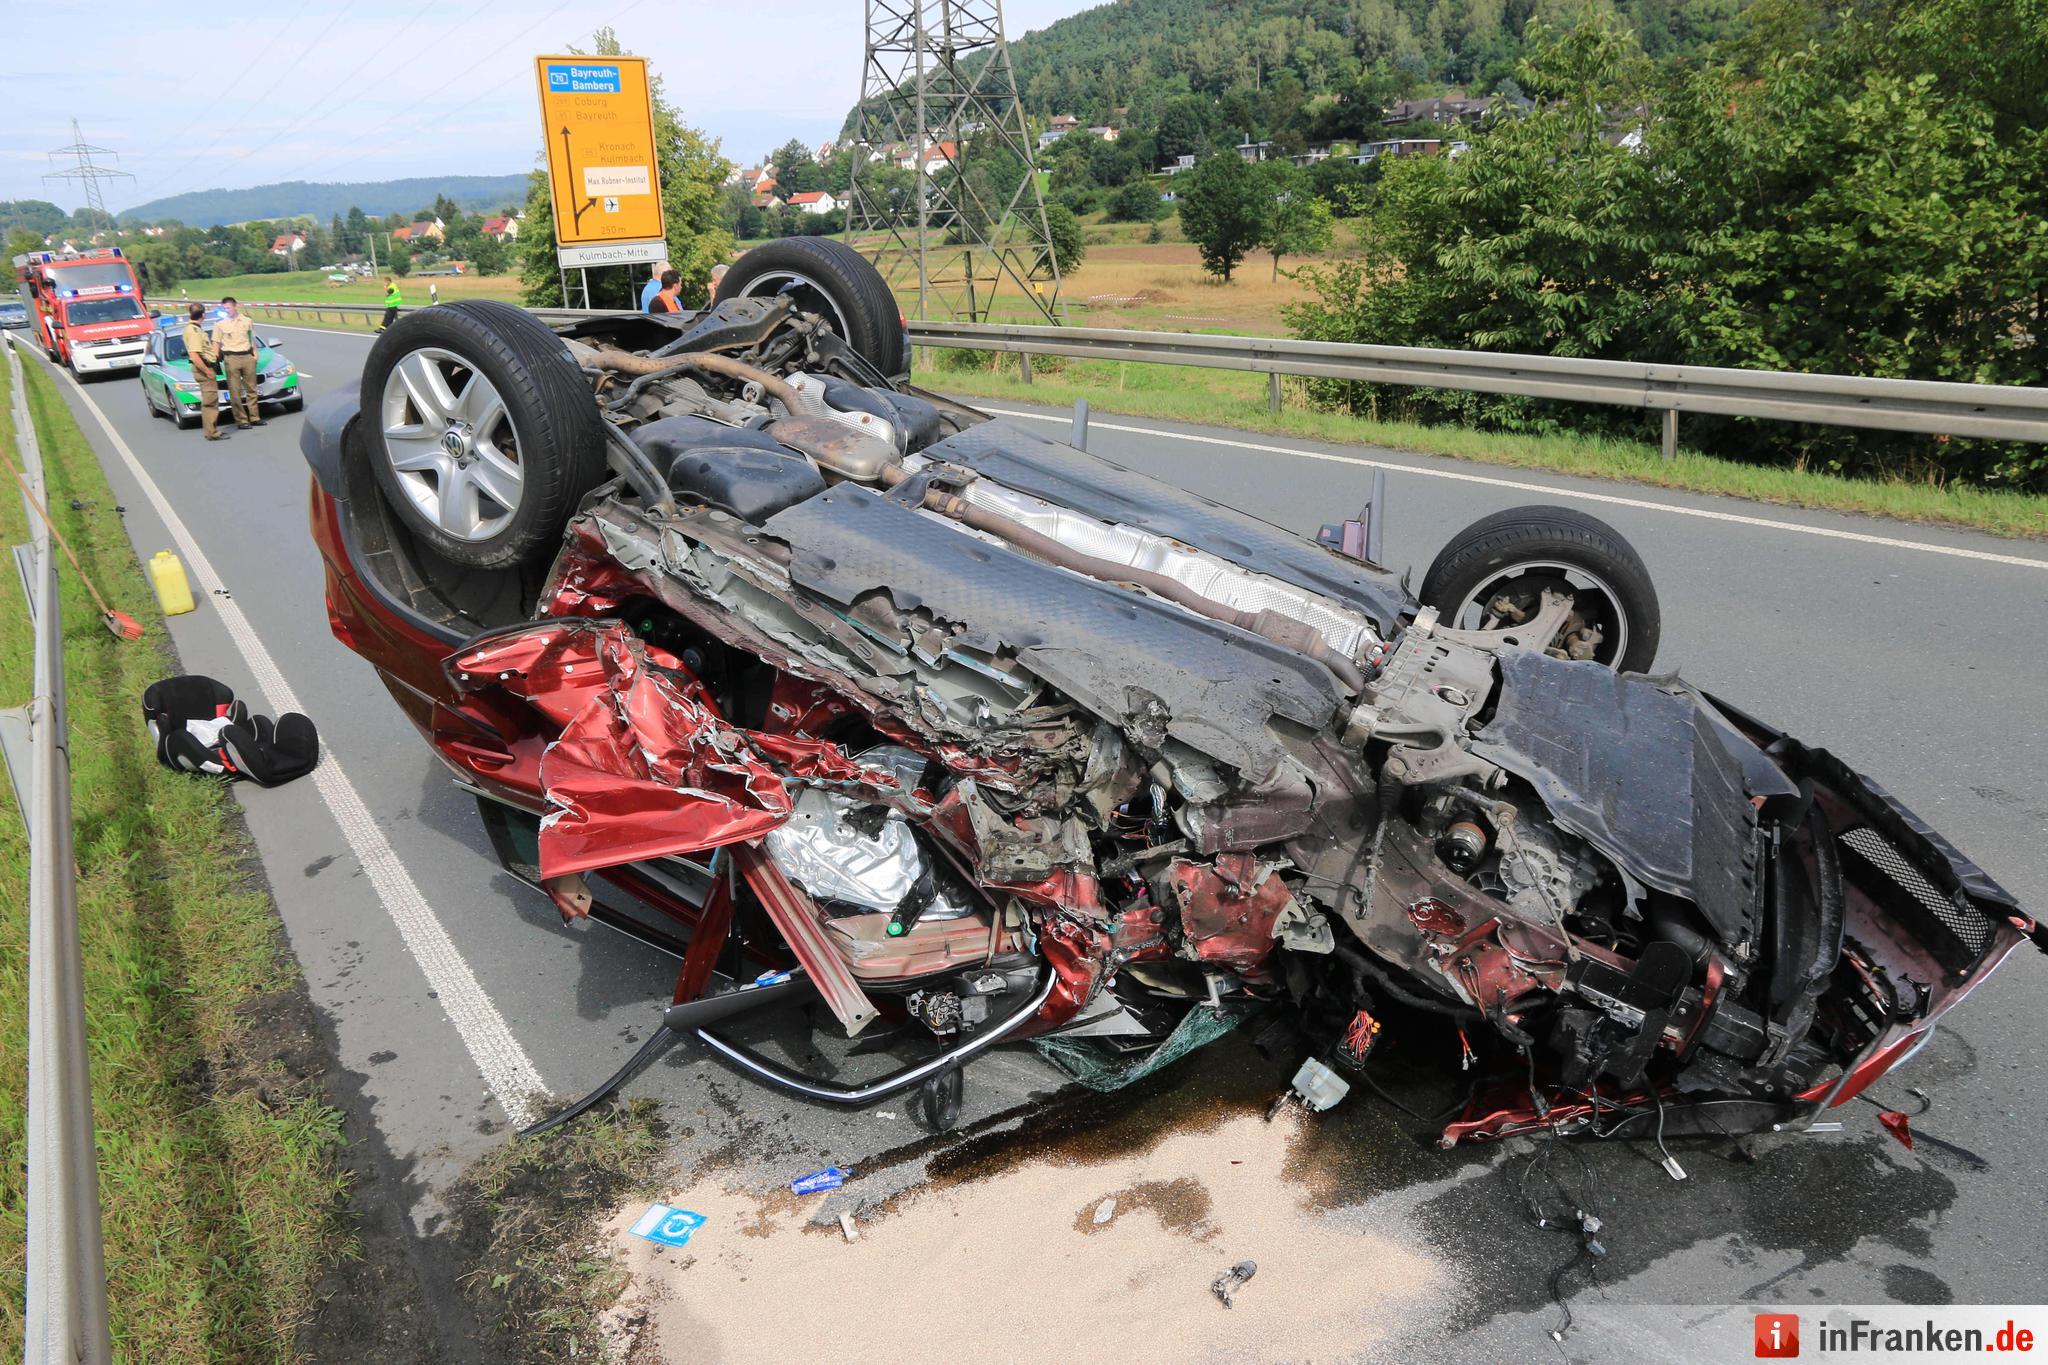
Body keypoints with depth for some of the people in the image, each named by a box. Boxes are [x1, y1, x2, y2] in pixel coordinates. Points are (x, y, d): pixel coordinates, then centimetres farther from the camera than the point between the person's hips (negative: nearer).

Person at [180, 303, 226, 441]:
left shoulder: (192, 328, 13)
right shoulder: (194, 331, -19)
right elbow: (194, 356, -26)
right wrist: (207, 372, -21)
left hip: (205, 368, 10)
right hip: (204, 369, -10)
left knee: (209, 401, 16)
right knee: (210, 402, -7)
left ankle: (211, 430, 23)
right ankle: (212, 433, -5)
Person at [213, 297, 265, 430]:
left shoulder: (247, 320, 9)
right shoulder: (220, 324, 3)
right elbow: (216, 343, 3)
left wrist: (255, 352, 8)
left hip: (248, 356, 2)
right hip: (231, 358, -2)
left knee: (251, 389, 6)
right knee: (235, 391, -5)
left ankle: (254, 417, 13)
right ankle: (241, 420, -4)